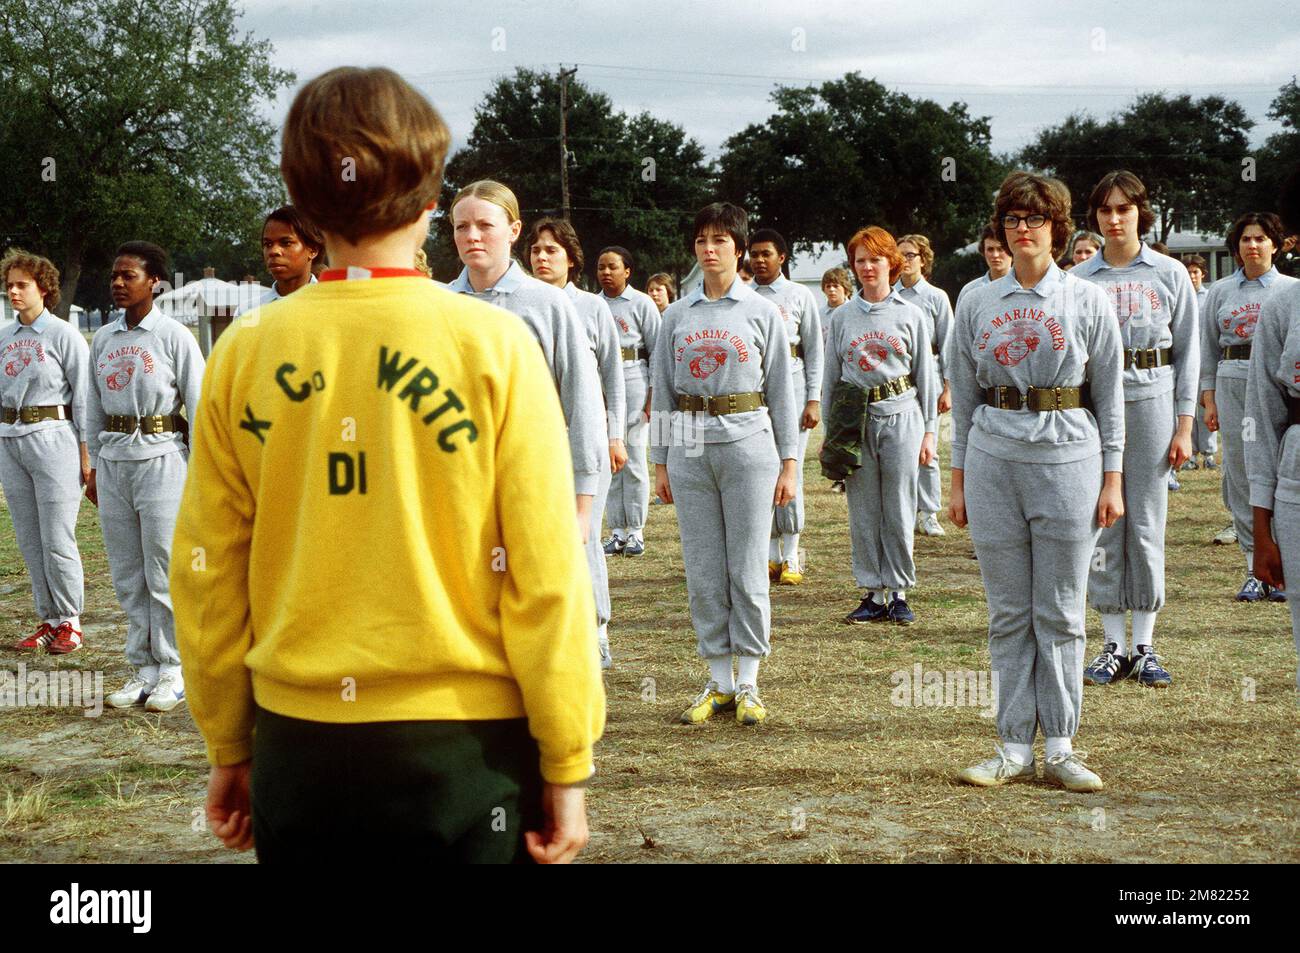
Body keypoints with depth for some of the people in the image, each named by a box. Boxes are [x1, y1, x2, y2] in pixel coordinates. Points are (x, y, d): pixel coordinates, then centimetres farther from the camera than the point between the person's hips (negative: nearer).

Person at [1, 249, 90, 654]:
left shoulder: (63, 335, -4)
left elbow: (84, 395, -5)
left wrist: (86, 452, -9)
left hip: (52, 438, -6)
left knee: (57, 539, -6)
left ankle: (70, 622, 5)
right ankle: (48, 620, 17)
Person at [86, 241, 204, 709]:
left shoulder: (174, 336, -4)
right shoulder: (103, 339, 11)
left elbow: (198, 404, -4)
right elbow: (94, 406, 16)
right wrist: (95, 466, 13)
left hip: (161, 457, -5)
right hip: (114, 458, 5)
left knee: (164, 571, -3)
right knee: (127, 573, 8)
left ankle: (172, 670, 7)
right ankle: (142, 669, 16)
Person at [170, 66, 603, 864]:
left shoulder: (244, 355, -3)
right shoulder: (493, 345, -10)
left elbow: (208, 575, 1)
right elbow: (546, 575, -11)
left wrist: (230, 749, 13)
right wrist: (567, 765, -2)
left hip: (297, 745, 3)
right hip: (462, 743, -2)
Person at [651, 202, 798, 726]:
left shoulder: (761, 312, 3)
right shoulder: (676, 315, 9)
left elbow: (781, 390, 4)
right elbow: (663, 391, 12)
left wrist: (789, 462, 0)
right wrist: (660, 462, 8)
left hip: (748, 442, -3)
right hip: (690, 447, 3)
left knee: (748, 569, 0)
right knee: (703, 571, 5)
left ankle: (748, 682, 9)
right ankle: (719, 681, 14)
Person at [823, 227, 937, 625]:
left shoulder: (911, 315, 4)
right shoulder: (841, 316, 8)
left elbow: (926, 375, 6)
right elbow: (831, 377, 11)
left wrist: (928, 431, 4)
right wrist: (828, 433, 8)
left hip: (901, 415, -2)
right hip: (854, 417, 2)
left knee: (899, 510, 1)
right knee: (863, 511, 4)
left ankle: (899, 593, 11)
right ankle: (873, 594, 12)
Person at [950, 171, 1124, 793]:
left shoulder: (1087, 301, 4)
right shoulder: (977, 304, 10)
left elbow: (1109, 397, 6)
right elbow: (964, 397, 13)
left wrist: (1112, 479, 1)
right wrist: (957, 479, 9)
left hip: (1067, 459, -2)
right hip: (994, 460, 2)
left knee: (1061, 613, 2)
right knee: (1008, 612, 5)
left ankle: (1061, 750, 9)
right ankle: (1015, 748, 11)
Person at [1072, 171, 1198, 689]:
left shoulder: (1170, 274, 4)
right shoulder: (1078, 279, 5)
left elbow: (1188, 352, 5)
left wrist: (1184, 427, 0)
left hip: (1151, 403, -1)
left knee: (1147, 525, 2)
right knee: (1103, 526, 3)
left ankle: (1145, 647, 10)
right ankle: (1113, 646, 11)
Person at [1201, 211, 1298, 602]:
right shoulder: (1220, 291, 11)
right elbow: (1208, 347, 12)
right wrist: (1208, 399, 6)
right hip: (1233, 383, 2)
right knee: (1240, 475, 1)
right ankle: (1255, 568, 8)